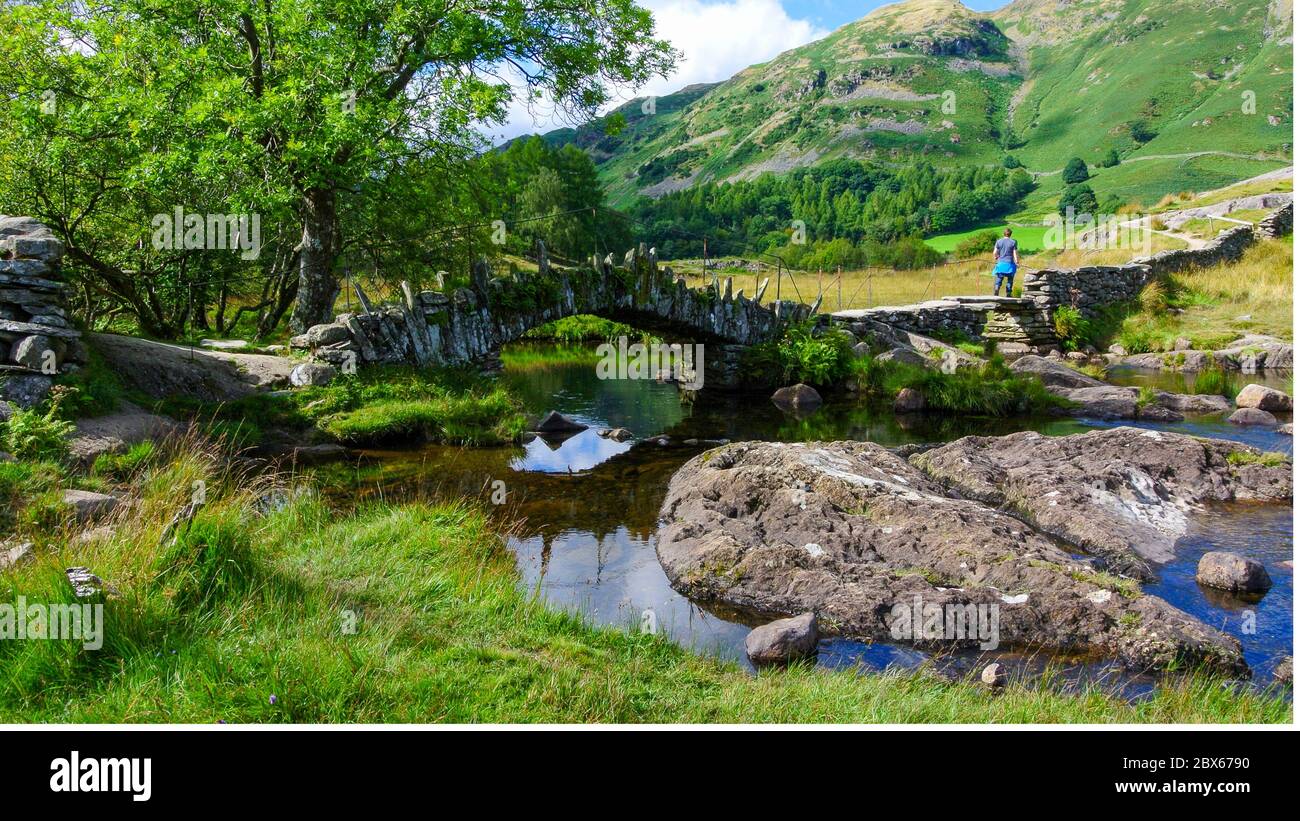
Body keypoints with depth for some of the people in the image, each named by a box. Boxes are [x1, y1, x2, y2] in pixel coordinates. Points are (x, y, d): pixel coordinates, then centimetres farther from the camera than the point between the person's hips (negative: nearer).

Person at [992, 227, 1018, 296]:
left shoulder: (999, 242, 1)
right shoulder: (1013, 242, -2)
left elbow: (995, 252, 0)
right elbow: (1015, 253, -4)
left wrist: (995, 258, 21)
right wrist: (1017, 262, 4)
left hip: (1001, 263, 1)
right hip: (1010, 263, -1)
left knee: (999, 279, 2)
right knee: (1010, 280, 10)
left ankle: (996, 289, -23)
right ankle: (1008, 294, 8)